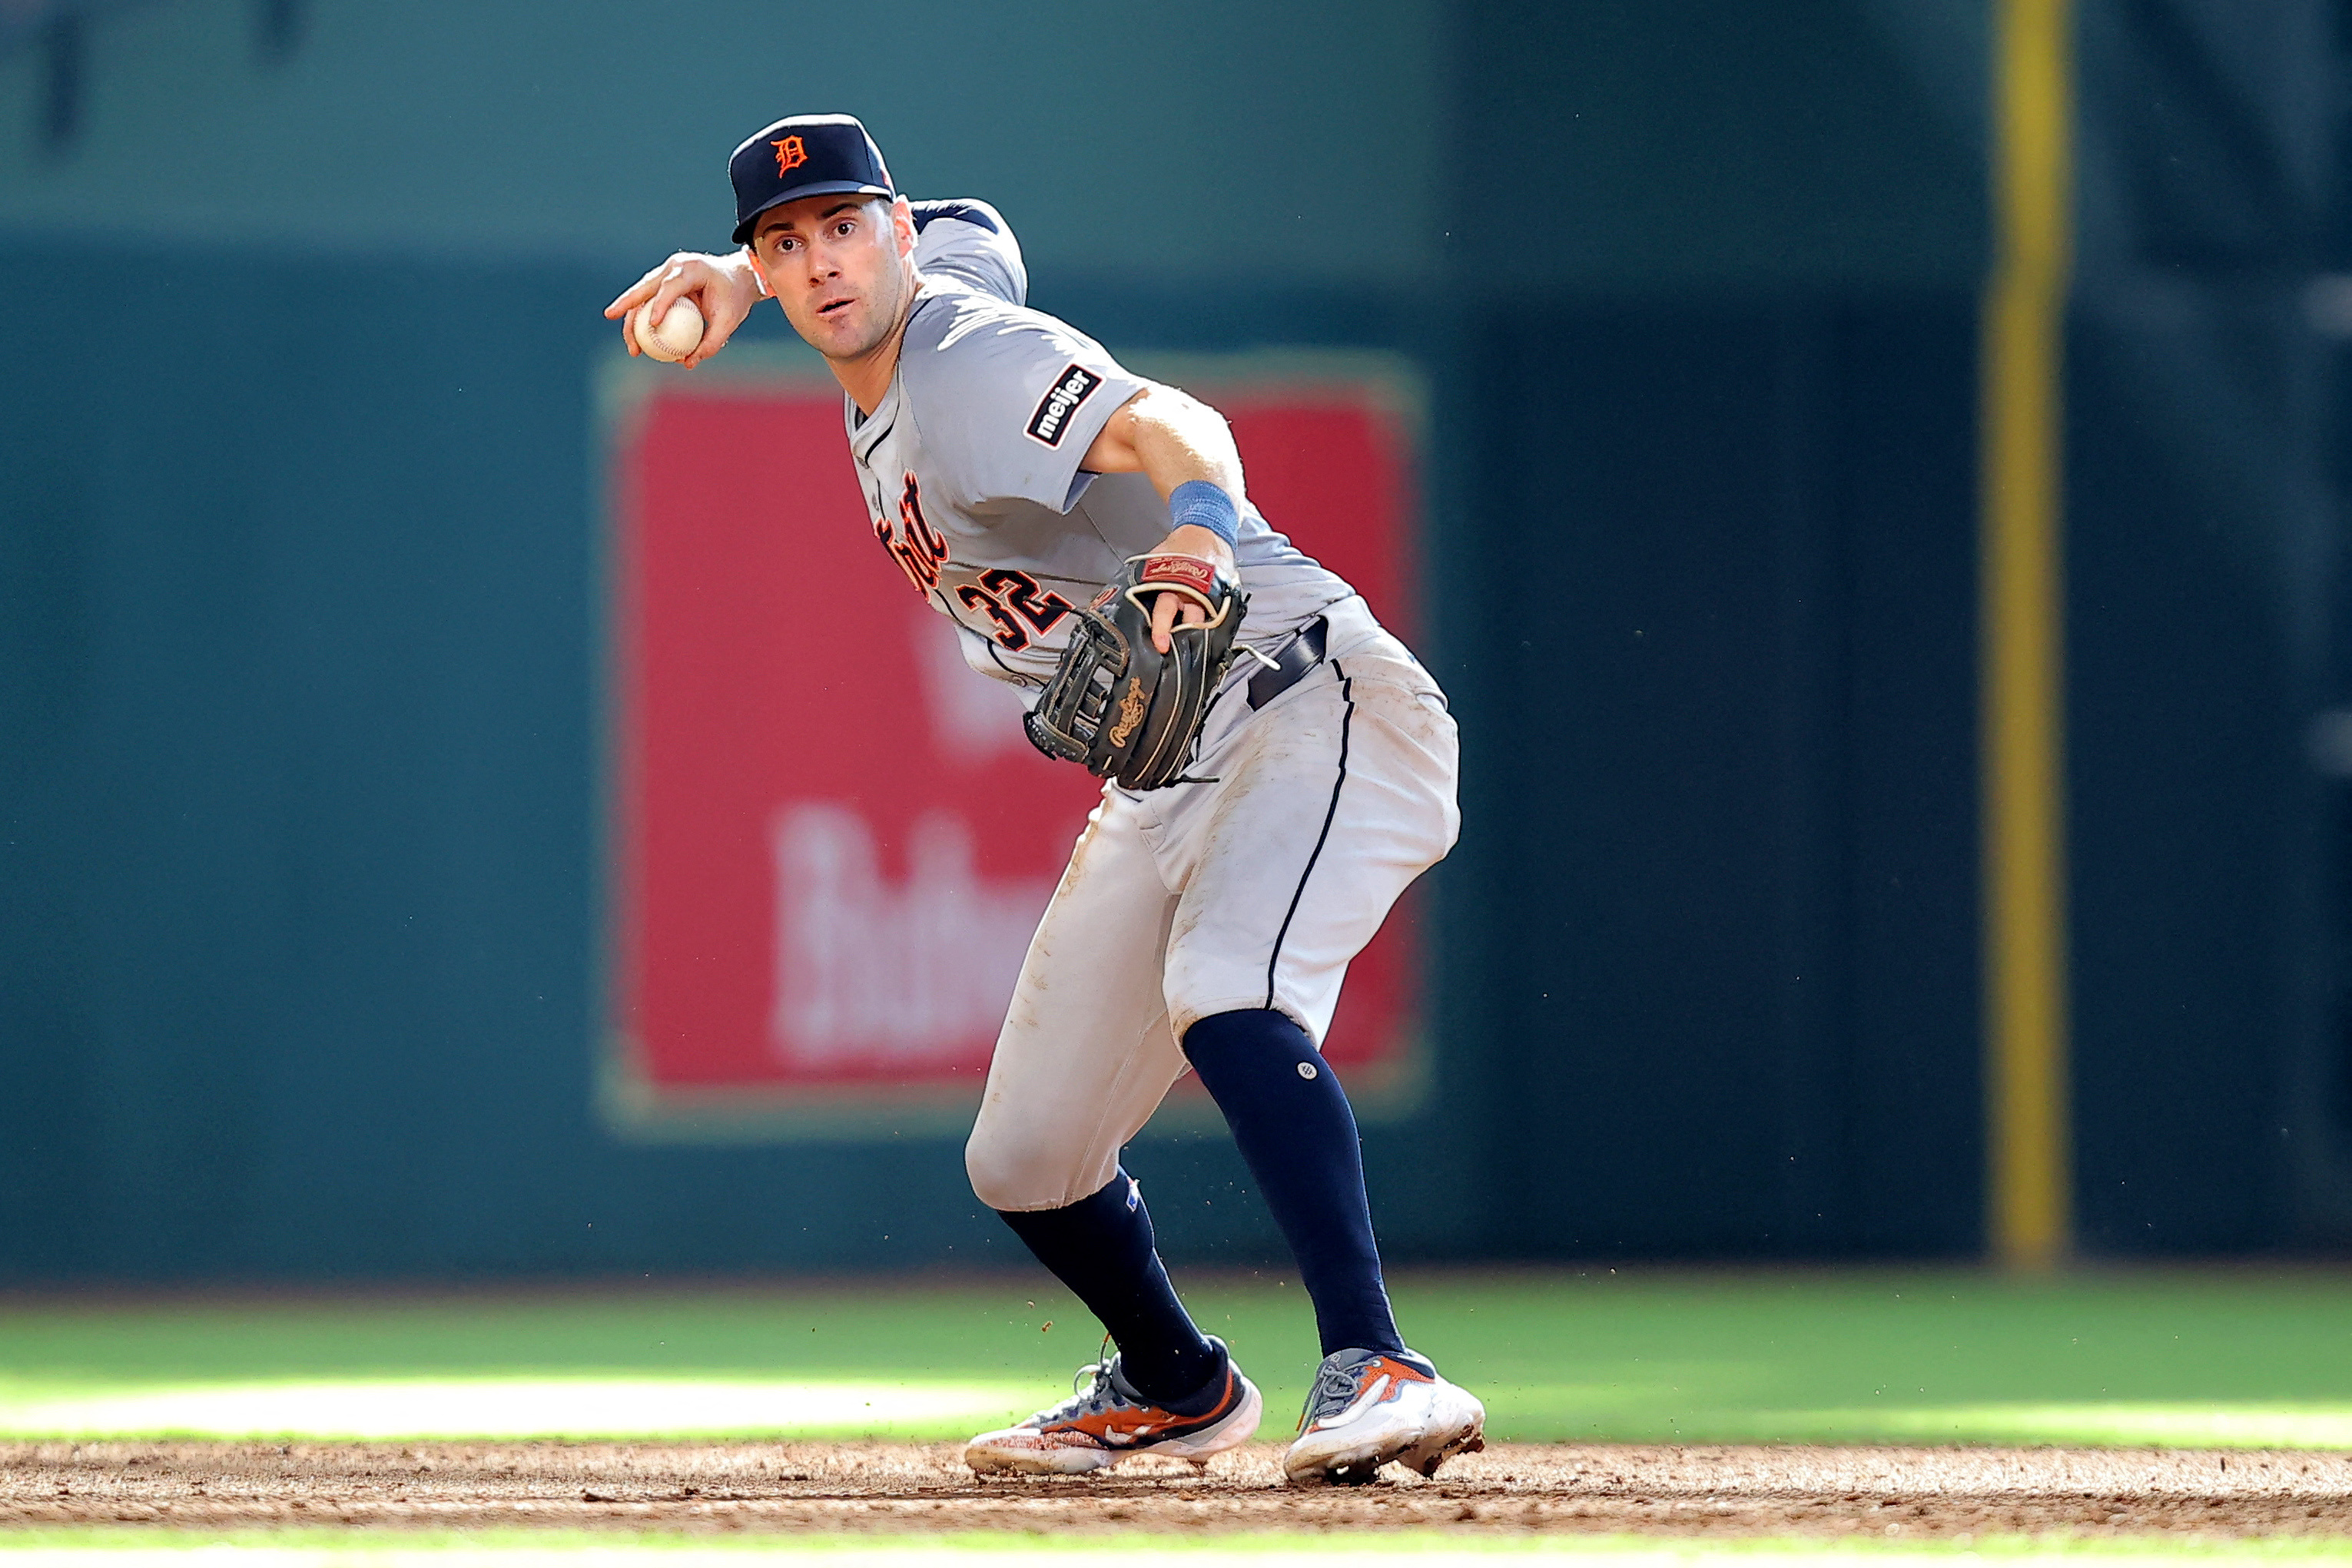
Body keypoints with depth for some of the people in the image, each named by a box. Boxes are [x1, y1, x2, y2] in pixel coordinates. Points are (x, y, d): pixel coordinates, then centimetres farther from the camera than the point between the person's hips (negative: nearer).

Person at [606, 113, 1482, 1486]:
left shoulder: (974, 369, -19)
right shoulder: (948, 269, 8)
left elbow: (1171, 426, -39)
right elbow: (967, 230, 34)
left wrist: (1200, 533, -62)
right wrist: (741, 279, 22)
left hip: (1314, 706, -10)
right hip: (1166, 784, 10)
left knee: (1222, 990, -39)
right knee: (1026, 1164, 12)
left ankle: (1377, 1371, -46)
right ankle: (1175, 1388, 40)